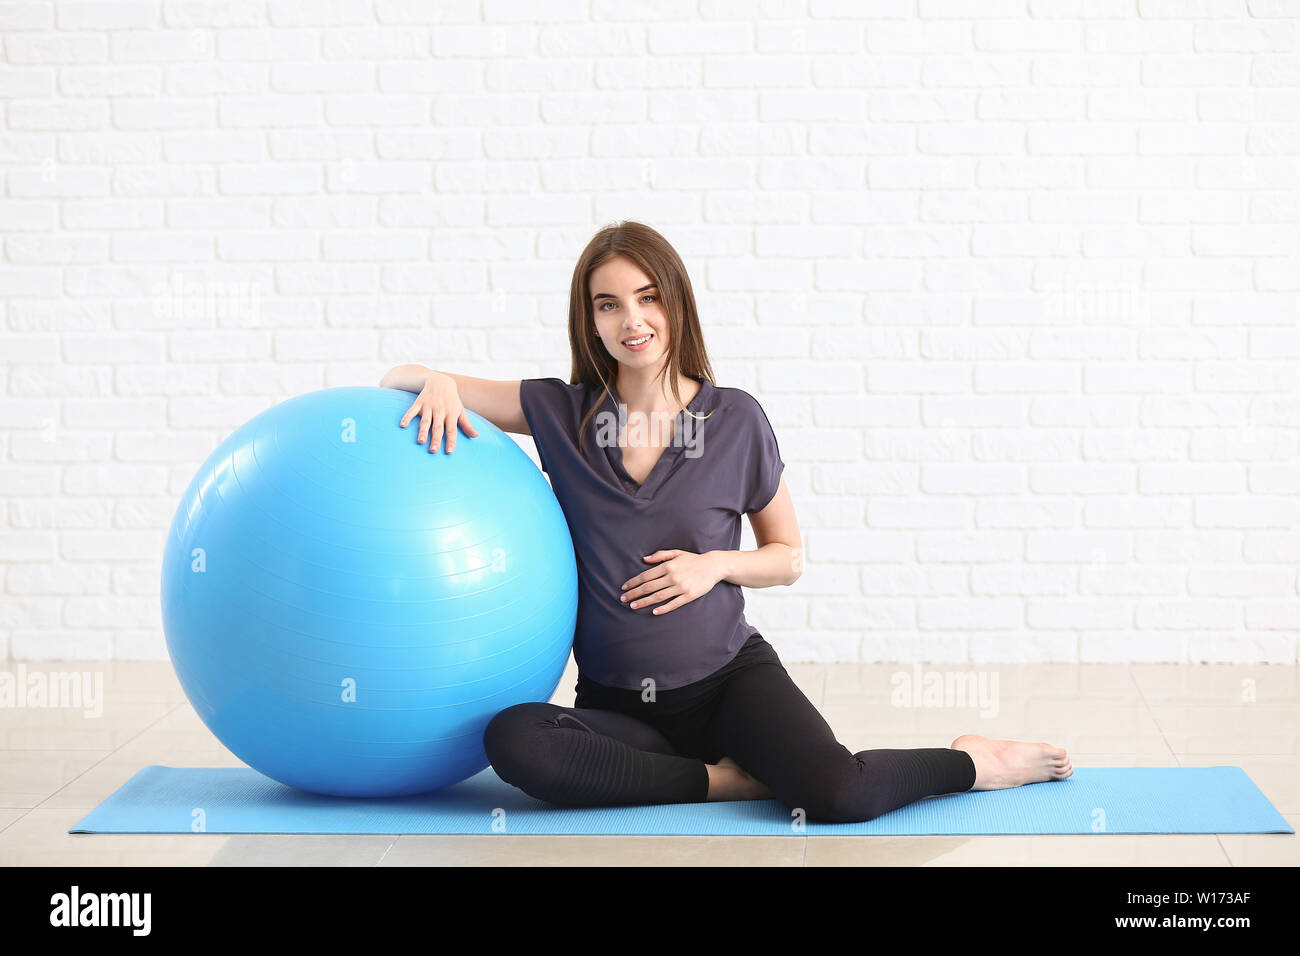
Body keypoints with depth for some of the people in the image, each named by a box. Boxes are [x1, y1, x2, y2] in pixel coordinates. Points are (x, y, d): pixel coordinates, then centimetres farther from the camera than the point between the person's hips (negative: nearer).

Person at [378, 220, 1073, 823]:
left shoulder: (736, 420, 0)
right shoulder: (560, 413, 1)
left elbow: (788, 558, 10)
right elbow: (398, 385, 6)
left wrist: (717, 564, -10)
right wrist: (438, 381, -18)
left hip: (730, 676, -1)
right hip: (616, 703, 1)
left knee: (841, 797, -30)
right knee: (512, 742, -33)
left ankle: (972, 762, 4)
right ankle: (725, 779, -18)